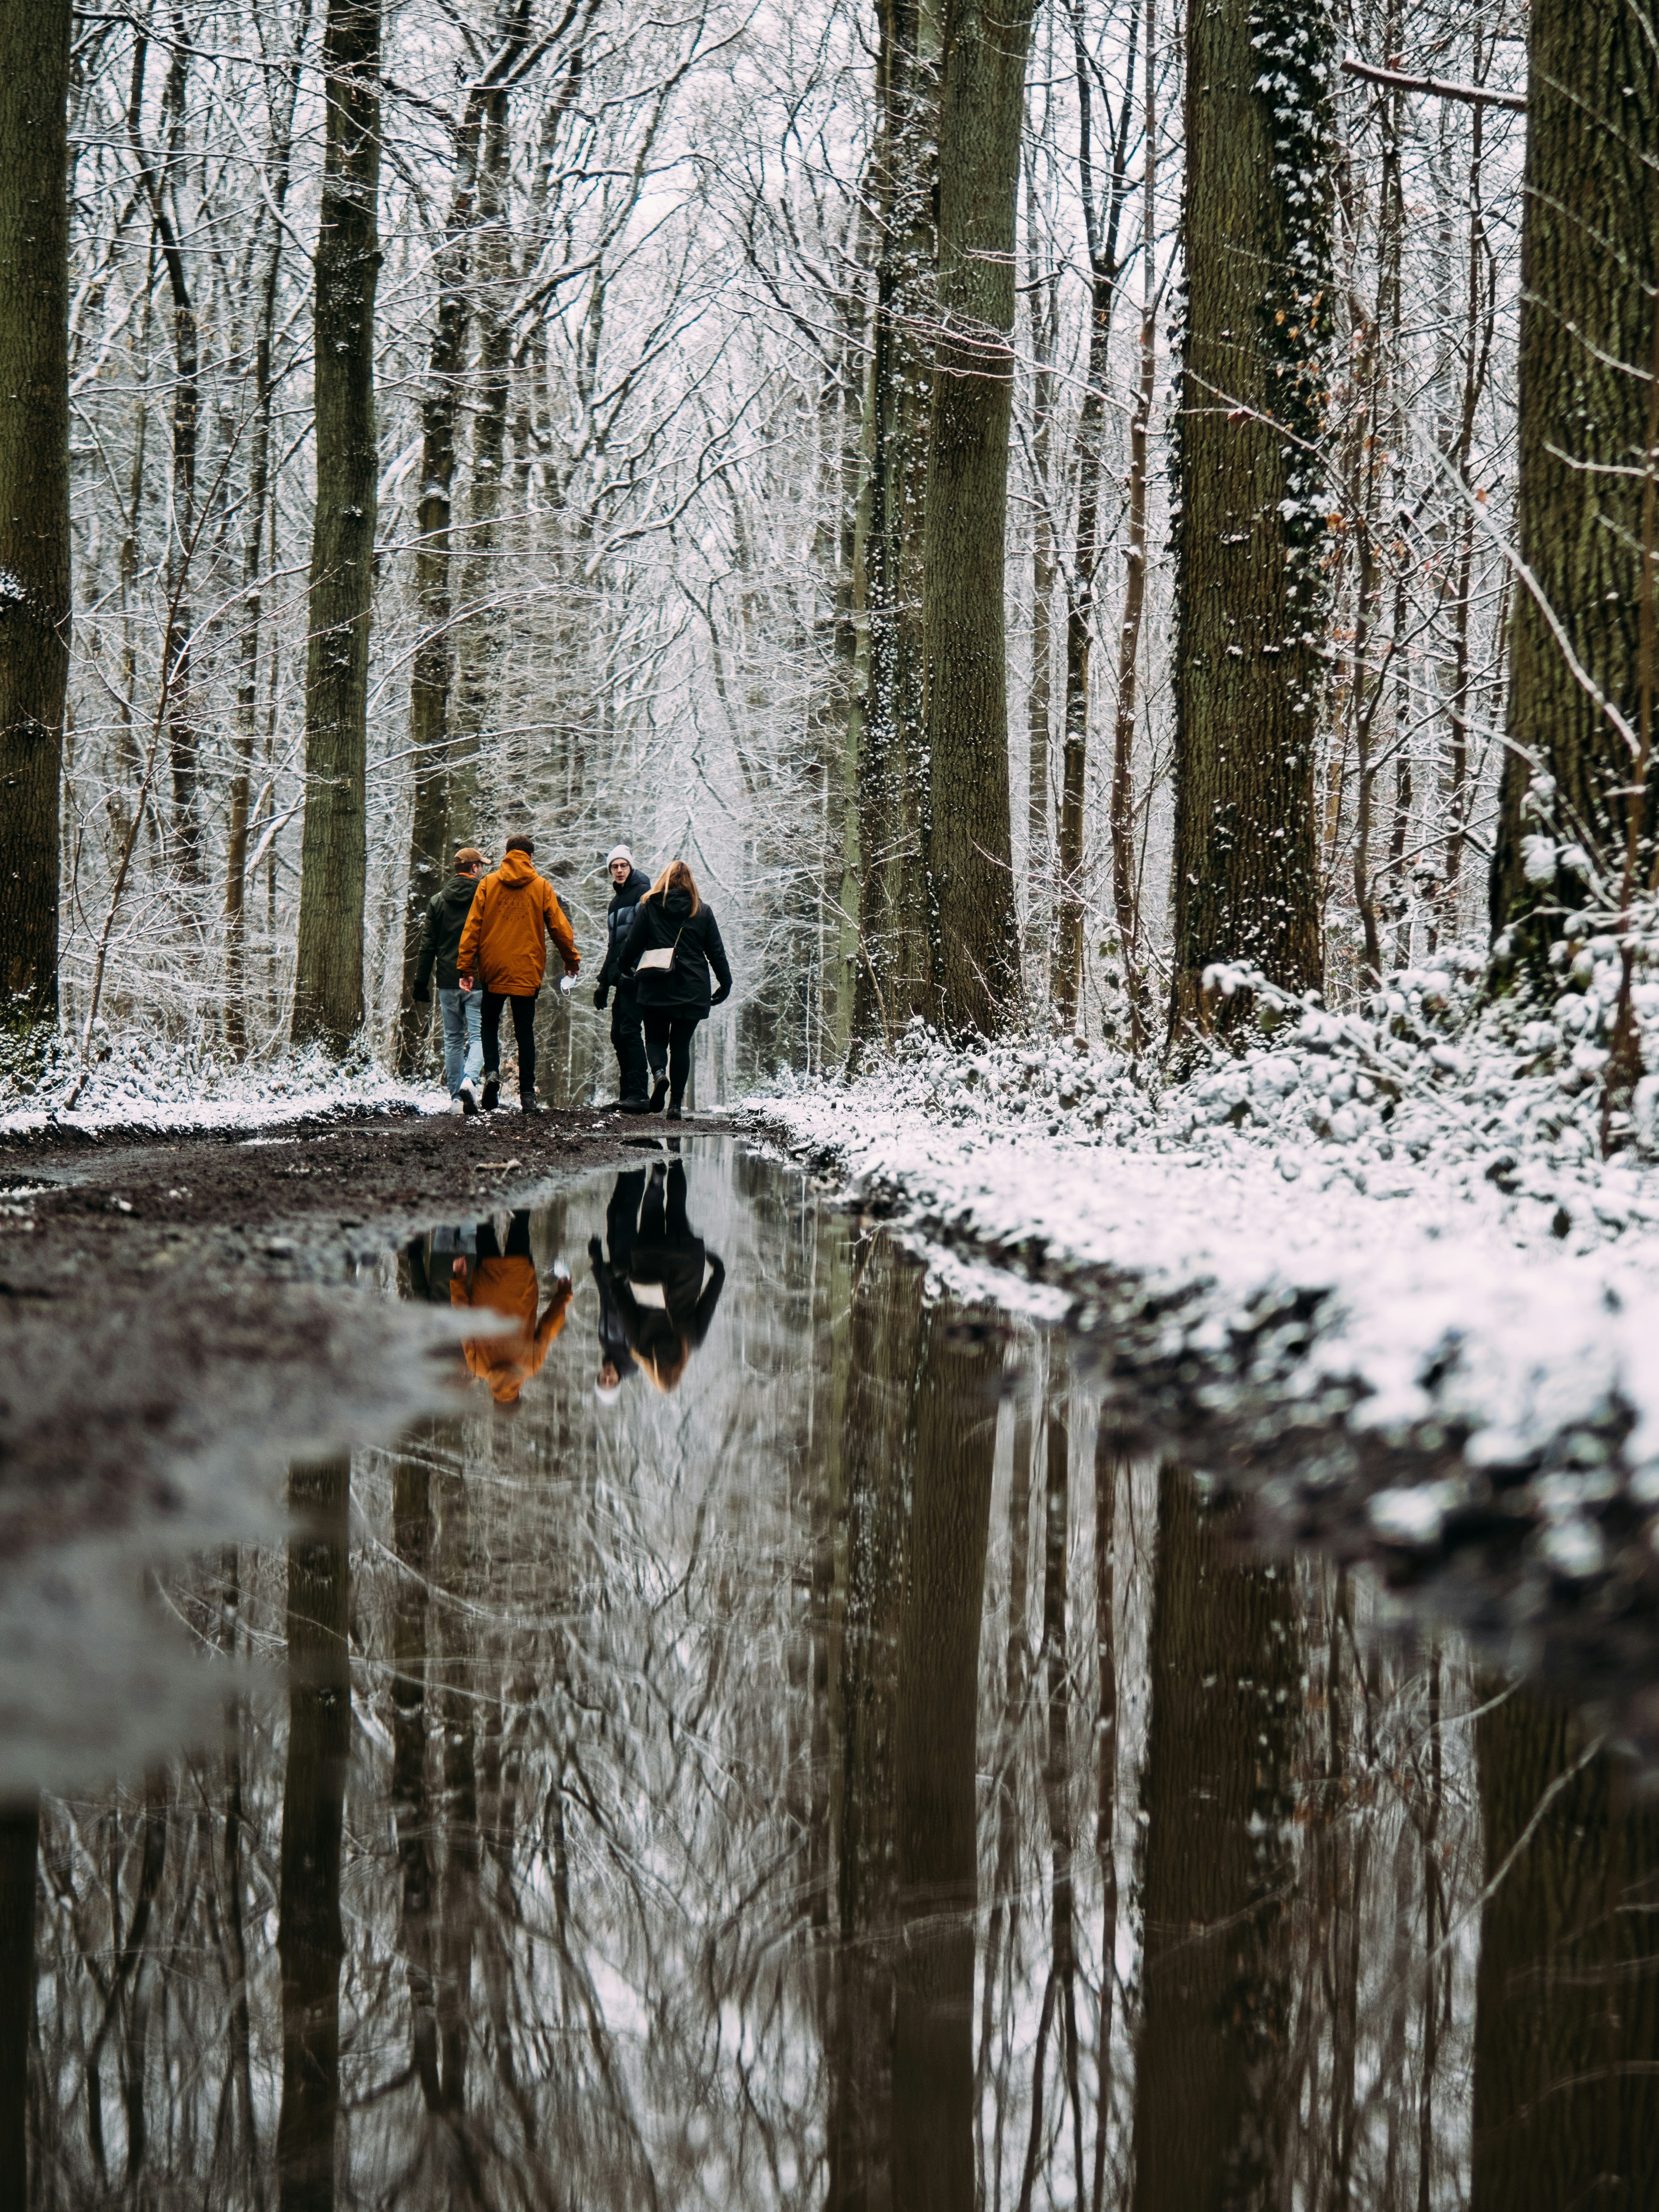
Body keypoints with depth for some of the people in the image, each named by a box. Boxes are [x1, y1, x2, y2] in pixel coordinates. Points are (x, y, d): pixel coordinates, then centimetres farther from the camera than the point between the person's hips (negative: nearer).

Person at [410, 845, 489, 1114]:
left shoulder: (437, 901, 6)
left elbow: (427, 946, 6)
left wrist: (421, 984, 9)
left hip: (448, 981, 3)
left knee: (453, 1039, 13)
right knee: (478, 1036, -1)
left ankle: (455, 1093, 16)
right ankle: (470, 1080, -25)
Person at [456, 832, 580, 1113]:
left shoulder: (487, 884, 2)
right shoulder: (541, 887, 1)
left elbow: (473, 927, -1)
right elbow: (559, 926, 4)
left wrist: (466, 966, 1)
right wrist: (572, 959, 18)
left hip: (492, 969, 1)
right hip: (527, 970, 0)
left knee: (490, 1024, 18)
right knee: (525, 1032, 5)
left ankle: (492, 1072, -6)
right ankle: (527, 1094, 1)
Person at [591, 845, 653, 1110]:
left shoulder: (642, 892, -2)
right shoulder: (616, 901, 25)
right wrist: (603, 982, 24)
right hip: (621, 977, 9)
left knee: (629, 1031, -16)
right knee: (618, 1035, 6)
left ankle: (639, 1095, -19)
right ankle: (626, 1095, 9)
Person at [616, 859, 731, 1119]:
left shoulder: (650, 907, 1)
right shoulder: (702, 912, 4)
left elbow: (633, 944, 2)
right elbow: (716, 952, 6)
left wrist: (626, 969, 21)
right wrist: (726, 984, 15)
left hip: (656, 989, -1)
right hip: (692, 990, 1)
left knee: (655, 1038, 12)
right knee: (681, 1044, 8)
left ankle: (659, 1073, -20)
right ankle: (676, 1104, 2)